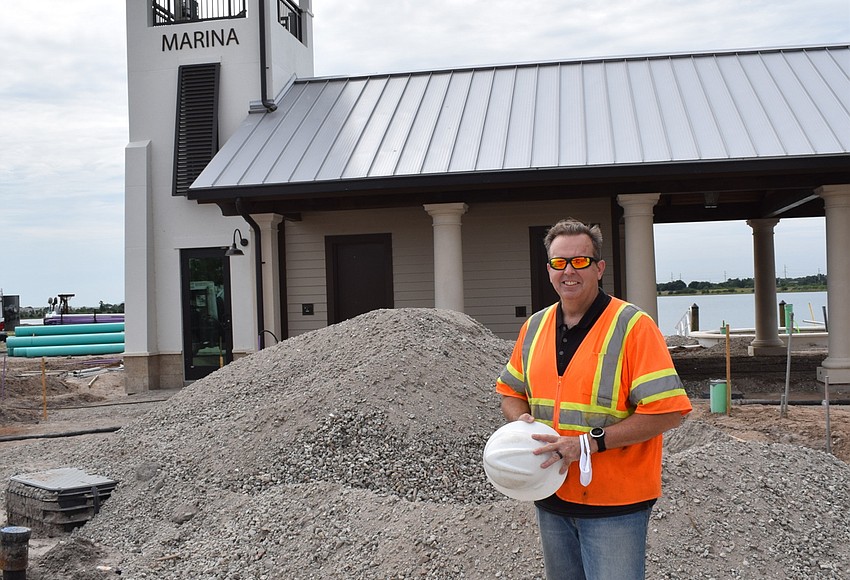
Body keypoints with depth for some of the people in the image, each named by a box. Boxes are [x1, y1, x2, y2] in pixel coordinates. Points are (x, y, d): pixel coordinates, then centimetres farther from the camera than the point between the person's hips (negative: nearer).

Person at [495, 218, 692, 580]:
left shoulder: (633, 326, -14)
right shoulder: (534, 327, 6)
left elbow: (668, 410, -18)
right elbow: (511, 392, 17)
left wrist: (590, 442, -23)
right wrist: (522, 419, -7)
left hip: (615, 504, -6)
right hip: (551, 497, 6)